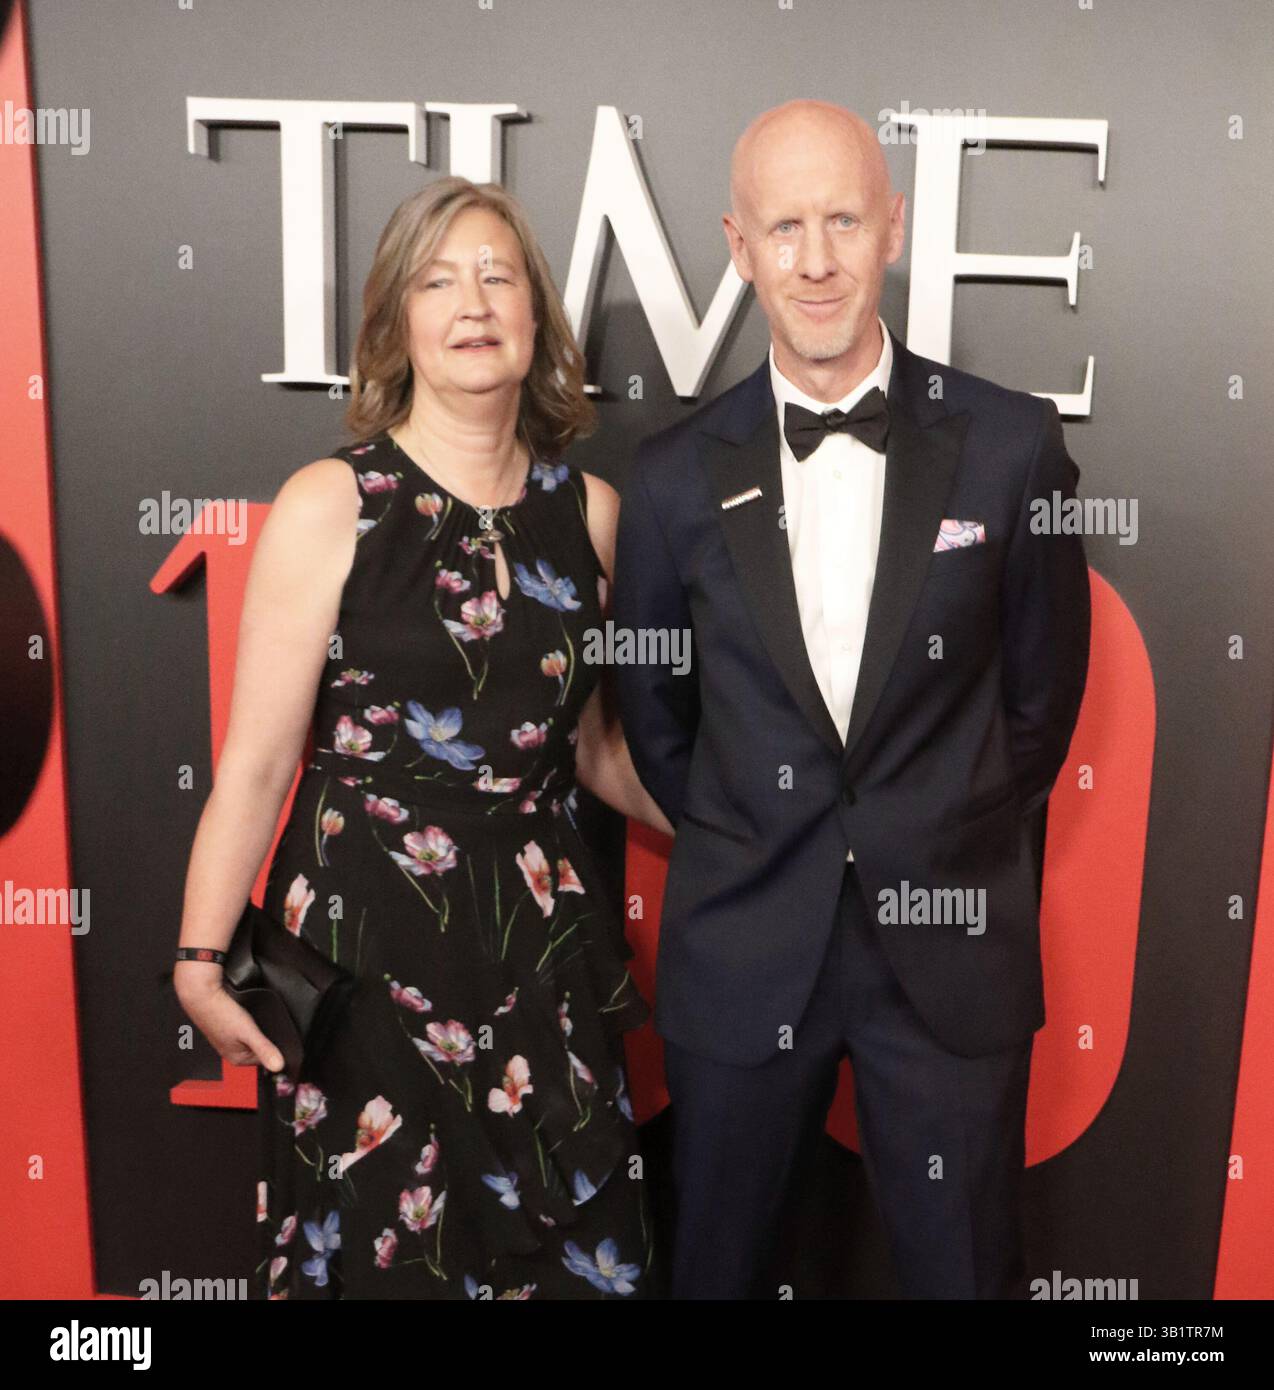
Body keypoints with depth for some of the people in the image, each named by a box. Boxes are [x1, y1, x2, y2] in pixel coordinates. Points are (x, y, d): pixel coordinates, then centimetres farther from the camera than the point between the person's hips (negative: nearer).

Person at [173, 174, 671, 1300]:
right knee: (380, 1250, 11)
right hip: (368, 938, -3)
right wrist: (202, 961, -14)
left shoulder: (588, 508, 5)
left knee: (574, 1250, 12)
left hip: (544, 940, 4)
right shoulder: (330, 506, -7)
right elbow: (257, 761, -8)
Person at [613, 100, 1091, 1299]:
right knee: (718, 1267, 18)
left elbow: (1043, 686, 5)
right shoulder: (677, 473, -3)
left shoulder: (1011, 446, -6)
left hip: (951, 947, 0)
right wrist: (747, 856, 11)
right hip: (738, 949, 1)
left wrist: (955, 850, 9)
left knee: (964, 1267, 15)